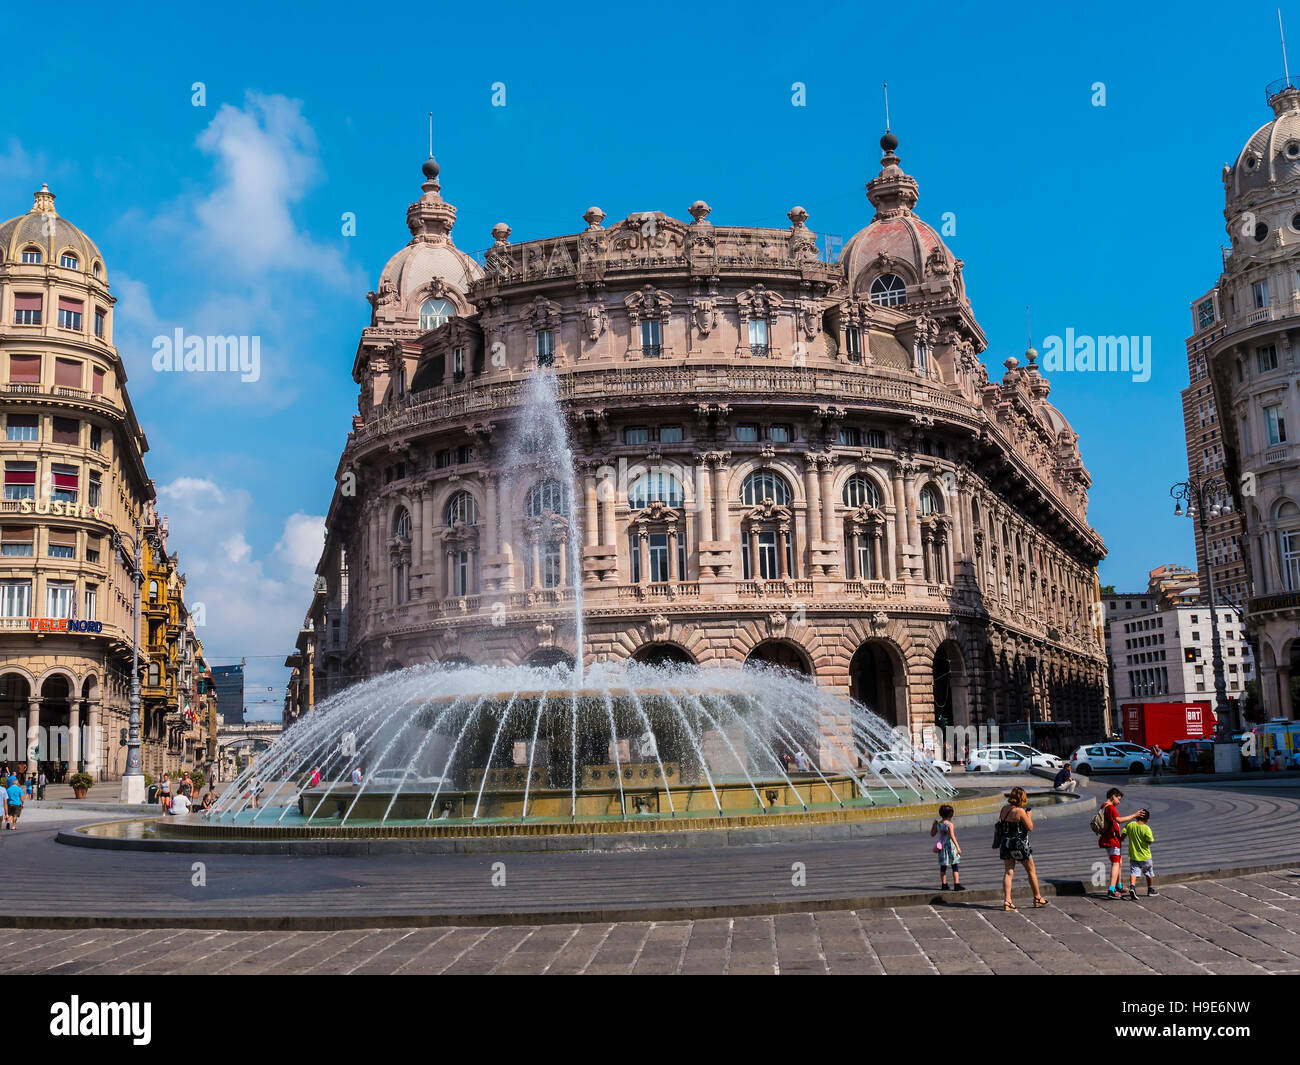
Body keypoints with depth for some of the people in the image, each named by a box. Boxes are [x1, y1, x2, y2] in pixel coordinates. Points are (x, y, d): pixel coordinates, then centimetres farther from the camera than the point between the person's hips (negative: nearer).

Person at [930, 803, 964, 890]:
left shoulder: (938, 824, 3)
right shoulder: (949, 824, -13)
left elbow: (932, 834, 15)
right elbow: (952, 836, -21)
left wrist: (933, 825, 23)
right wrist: (958, 847, -22)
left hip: (941, 846, 6)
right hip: (950, 846, -6)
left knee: (943, 867, 13)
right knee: (955, 866, 0)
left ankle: (944, 885, 16)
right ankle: (957, 885, -5)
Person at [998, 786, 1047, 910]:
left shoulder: (1004, 809, 2)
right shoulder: (1020, 811, -17)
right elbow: (1030, 827, -11)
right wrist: (1029, 816, 6)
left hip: (1006, 843, 5)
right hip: (1020, 844, -5)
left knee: (1008, 872, 6)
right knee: (1031, 871, 13)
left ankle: (1007, 900, -4)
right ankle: (1037, 898, 24)